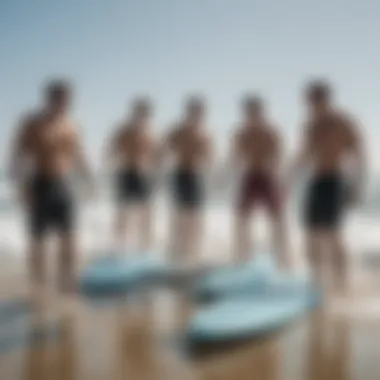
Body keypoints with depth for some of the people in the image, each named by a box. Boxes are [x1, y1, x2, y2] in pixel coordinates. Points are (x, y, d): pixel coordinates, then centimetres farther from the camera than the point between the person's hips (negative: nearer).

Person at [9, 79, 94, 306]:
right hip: (40, 186, -4)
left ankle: (68, 284, 12)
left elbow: (79, 157, 15)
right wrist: (22, 188, -19)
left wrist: (90, 182, 5)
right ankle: (39, 289, 12)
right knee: (38, 240, 2)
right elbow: (17, 157, -10)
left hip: (63, 187, 5)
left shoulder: (71, 126, 7)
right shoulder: (32, 124, -7)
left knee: (69, 238, 2)